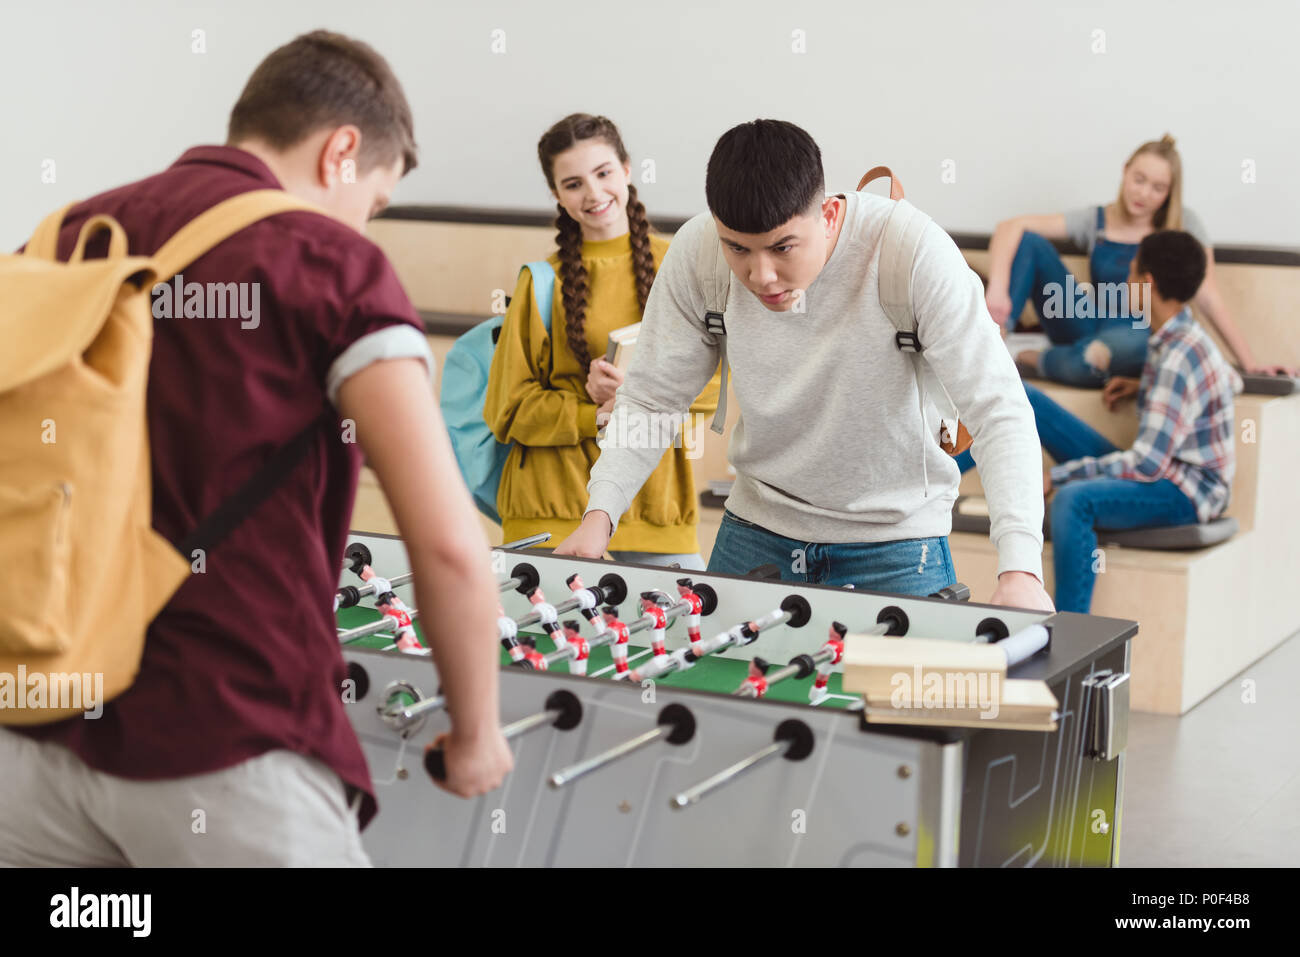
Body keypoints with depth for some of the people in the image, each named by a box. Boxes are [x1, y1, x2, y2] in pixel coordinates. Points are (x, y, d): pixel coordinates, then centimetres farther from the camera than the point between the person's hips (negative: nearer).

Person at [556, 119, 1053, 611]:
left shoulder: (912, 252, -25)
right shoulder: (696, 252, -15)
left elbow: (999, 410, -26)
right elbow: (649, 399, -4)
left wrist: (1020, 571, -38)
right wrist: (599, 515, -20)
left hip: (895, 543, -3)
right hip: (756, 533, 3)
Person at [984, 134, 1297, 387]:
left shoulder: (1183, 226, -1)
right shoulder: (1095, 221, 2)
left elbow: (1207, 298, -4)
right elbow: (1010, 228, -7)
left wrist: (1250, 365, -12)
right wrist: (998, 289, -25)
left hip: (1143, 340, -2)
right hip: (1091, 331, 2)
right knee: (1030, 242, -11)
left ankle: (1033, 361, -20)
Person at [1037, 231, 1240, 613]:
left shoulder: (1179, 358, -23)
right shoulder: (1175, 337, 6)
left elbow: (1147, 463, -27)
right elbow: (1232, 381, 28)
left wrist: (1058, 476, -21)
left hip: (1187, 491, -10)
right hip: (1161, 470, 10)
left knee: (1073, 499, -41)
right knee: (1020, 398, 3)